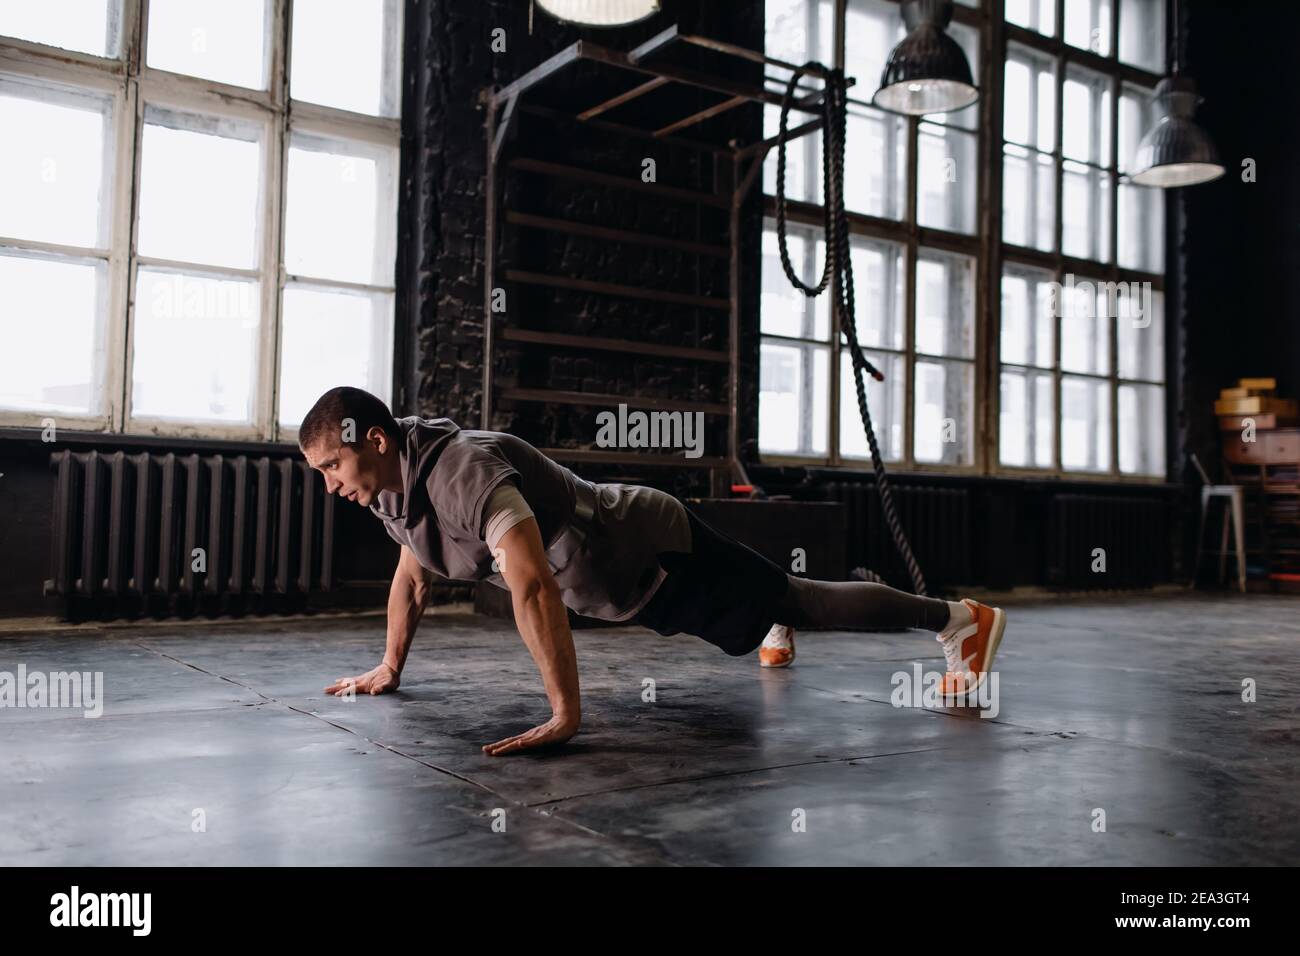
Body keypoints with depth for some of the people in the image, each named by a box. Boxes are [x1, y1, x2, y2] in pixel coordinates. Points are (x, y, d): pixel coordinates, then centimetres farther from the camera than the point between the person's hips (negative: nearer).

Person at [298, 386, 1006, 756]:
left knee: (804, 602, 1)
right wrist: (389, 670, 17)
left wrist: (565, 715, -45)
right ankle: (779, 630, 68)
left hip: (657, 552, -9)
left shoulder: (463, 472, -35)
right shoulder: (394, 486, -4)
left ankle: (961, 617, 18)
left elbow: (534, 588, -44)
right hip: (624, 579, 9)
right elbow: (411, 576, 14)